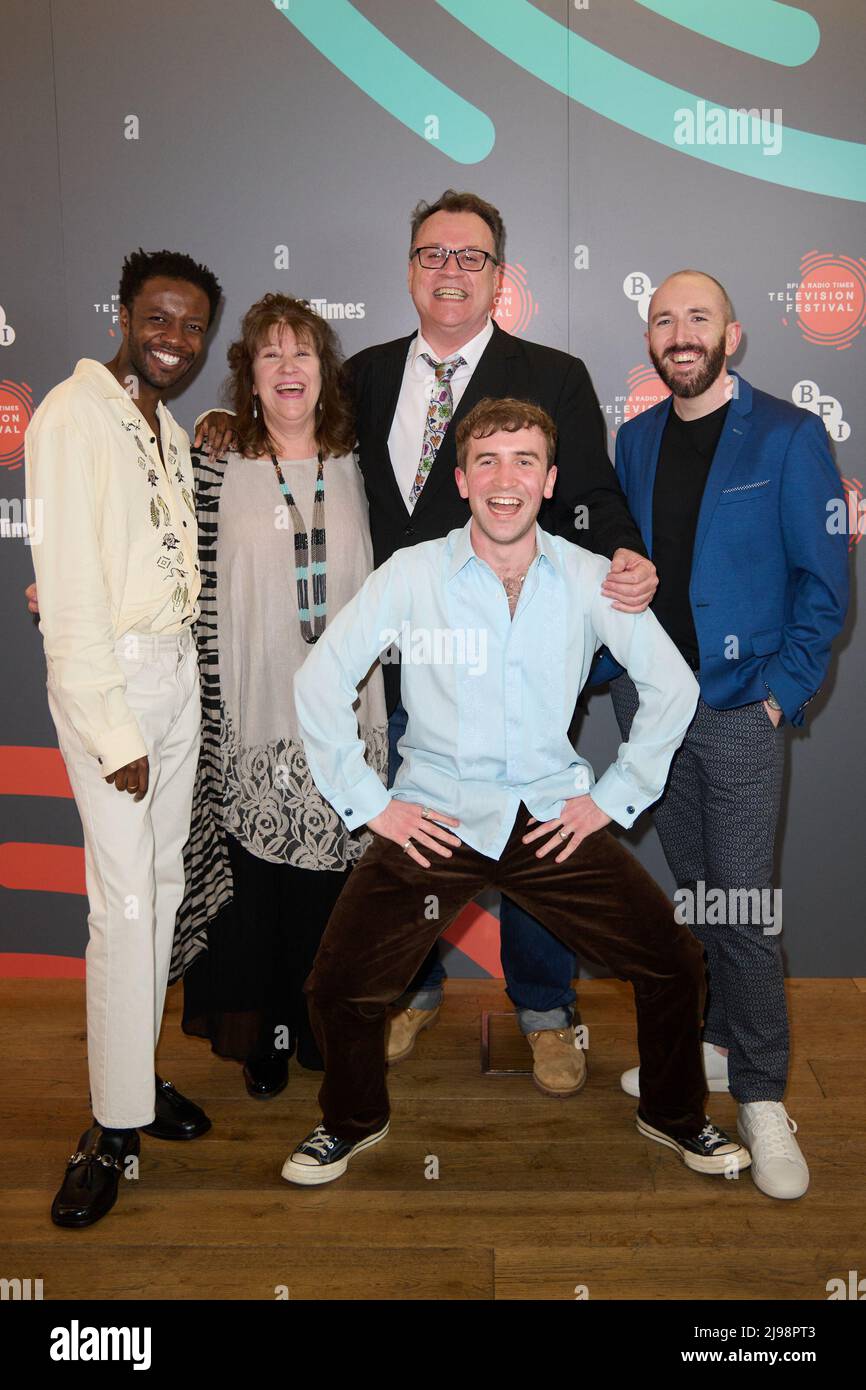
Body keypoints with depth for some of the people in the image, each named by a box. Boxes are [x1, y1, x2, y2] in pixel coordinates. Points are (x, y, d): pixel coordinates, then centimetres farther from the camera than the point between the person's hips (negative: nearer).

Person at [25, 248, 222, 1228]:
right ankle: (116, 1125, 6)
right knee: (124, 901, -6)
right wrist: (112, 733, -18)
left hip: (178, 667, 8)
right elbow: (68, 588, -17)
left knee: (163, 882, 12)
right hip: (110, 673, -8)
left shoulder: (169, 427, 14)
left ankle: (139, 1070, 26)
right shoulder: (72, 417, -12)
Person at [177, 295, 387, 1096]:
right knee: (255, 884, 5)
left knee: (332, 881, 9)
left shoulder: (353, 467, 6)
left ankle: (322, 1026, 28)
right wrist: (213, 710, -8)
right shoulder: (217, 468, 0)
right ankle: (264, 1038, 23)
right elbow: (203, 599, -1)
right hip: (252, 722, -2)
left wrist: (372, 701, 9)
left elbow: (376, 585, 12)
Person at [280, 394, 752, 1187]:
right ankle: (354, 1122, 25)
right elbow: (321, 681, -1)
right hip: (436, 817, -1)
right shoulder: (413, 573, -4)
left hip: (556, 817, 2)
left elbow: (674, 684, 8)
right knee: (340, 987, -9)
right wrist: (368, 803, -4)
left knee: (676, 965, -2)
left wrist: (615, 798, 2)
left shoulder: (588, 579, 1)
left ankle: (675, 1116, 29)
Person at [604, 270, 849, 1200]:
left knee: (745, 905, -3)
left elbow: (823, 580, -5)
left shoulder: (788, 436, -5)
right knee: (691, 884, 15)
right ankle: (713, 1043, 32)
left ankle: (761, 1098, 11)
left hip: (738, 710, -4)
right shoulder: (635, 440, 9)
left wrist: (784, 690, -11)